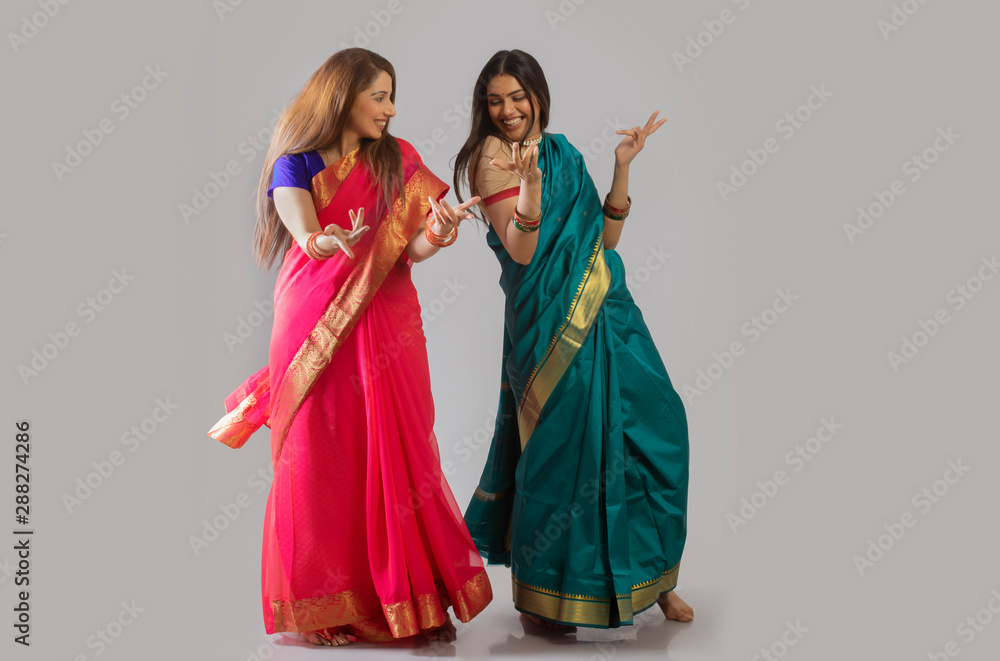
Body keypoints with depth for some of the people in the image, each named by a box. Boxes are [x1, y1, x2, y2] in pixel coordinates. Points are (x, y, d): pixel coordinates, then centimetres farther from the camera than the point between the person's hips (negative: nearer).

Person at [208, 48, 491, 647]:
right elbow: (308, 239, -14)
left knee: (395, 456, -2)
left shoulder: (397, 160, 10)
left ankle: (412, 598, 8)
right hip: (312, 328, -1)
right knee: (318, 460, 0)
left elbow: (409, 250, 0)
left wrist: (438, 233, -22)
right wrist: (334, 240, -37)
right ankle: (325, 608, 11)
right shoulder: (295, 165, 4)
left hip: (385, 328, 1)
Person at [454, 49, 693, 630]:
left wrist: (623, 166, 5)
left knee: (655, 420, 4)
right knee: (564, 440, -2)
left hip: (605, 310, 6)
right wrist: (530, 184, -30)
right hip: (549, 318, -6)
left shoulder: (562, 152, 15)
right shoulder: (492, 157, -3)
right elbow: (521, 250, -15)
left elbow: (606, 237, 11)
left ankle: (651, 575, 21)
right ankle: (548, 591, 18)